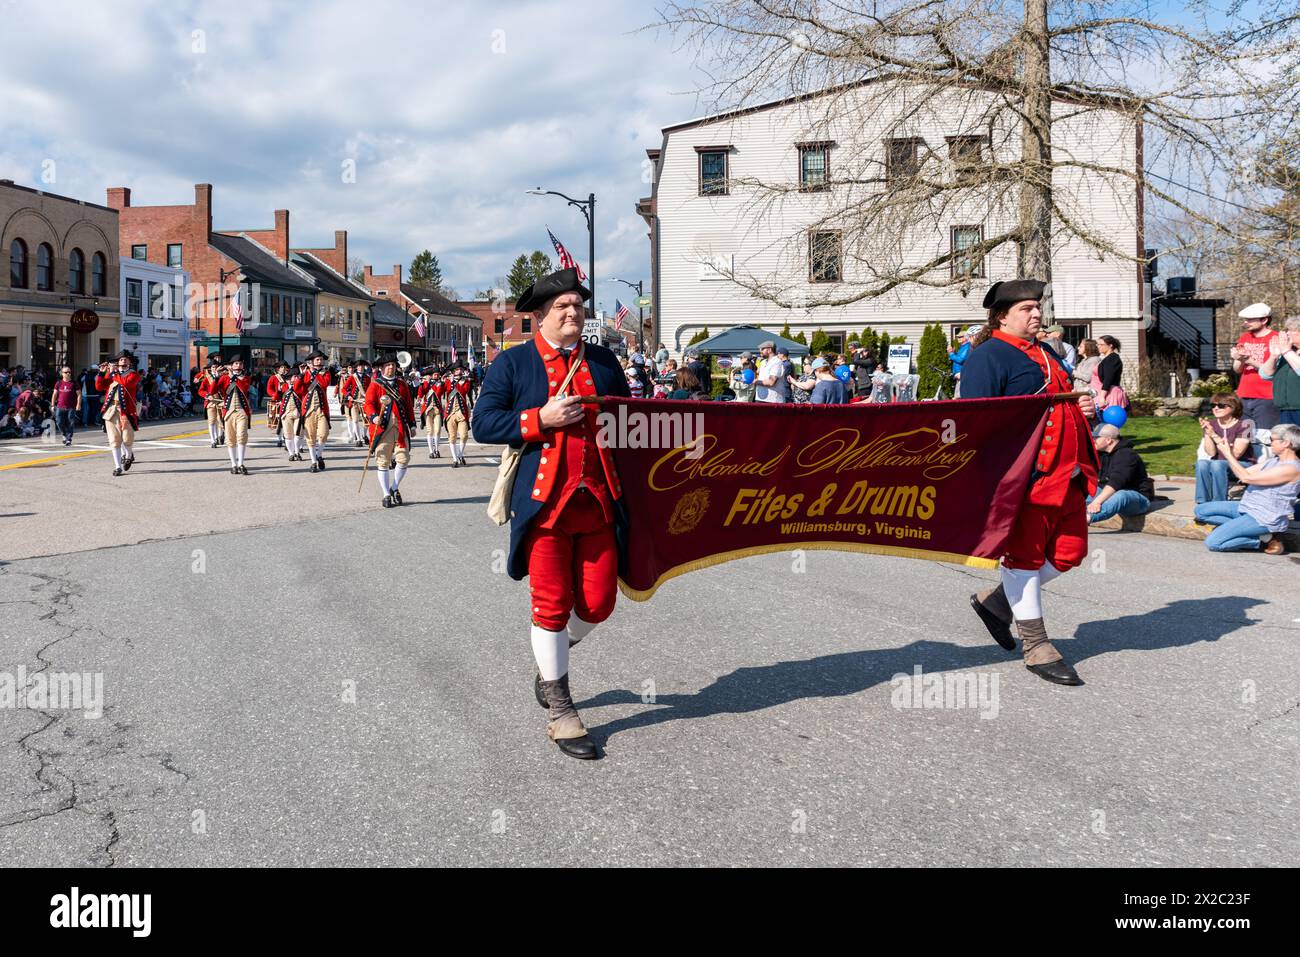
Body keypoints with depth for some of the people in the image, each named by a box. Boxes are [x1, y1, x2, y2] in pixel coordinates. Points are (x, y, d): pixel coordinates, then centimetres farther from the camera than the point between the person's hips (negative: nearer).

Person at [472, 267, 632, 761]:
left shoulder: (604, 361, 14)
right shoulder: (512, 363, 3)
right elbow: (484, 424, -3)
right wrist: (542, 419, -15)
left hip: (597, 501, 4)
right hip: (544, 502, -3)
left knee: (598, 602, 4)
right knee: (552, 604, 1)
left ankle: (550, 659, 35)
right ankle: (560, 711, 15)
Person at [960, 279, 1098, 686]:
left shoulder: (1047, 355, 22)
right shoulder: (988, 355, -7)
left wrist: (1079, 408, 11)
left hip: (1065, 472, 9)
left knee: (1070, 551, 10)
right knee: (1025, 553, 1)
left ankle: (997, 602, 28)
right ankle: (1036, 647, 11)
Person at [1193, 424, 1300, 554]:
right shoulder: (1274, 462, 10)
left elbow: (1247, 477, -21)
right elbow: (1242, 473, 13)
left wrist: (1228, 454, -14)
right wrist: (1225, 449, 1)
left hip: (1264, 518, -10)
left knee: (1212, 543, -18)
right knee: (1200, 511, 5)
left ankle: (1263, 541, -4)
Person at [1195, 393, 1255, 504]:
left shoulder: (1244, 424, -9)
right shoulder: (1211, 425, 3)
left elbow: (1236, 454, -18)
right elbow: (1211, 453, -5)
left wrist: (1213, 435, -25)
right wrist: (1207, 434, -20)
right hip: (1221, 463, 4)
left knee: (1217, 464, -34)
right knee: (1202, 463, -28)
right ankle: (1203, 503, -26)